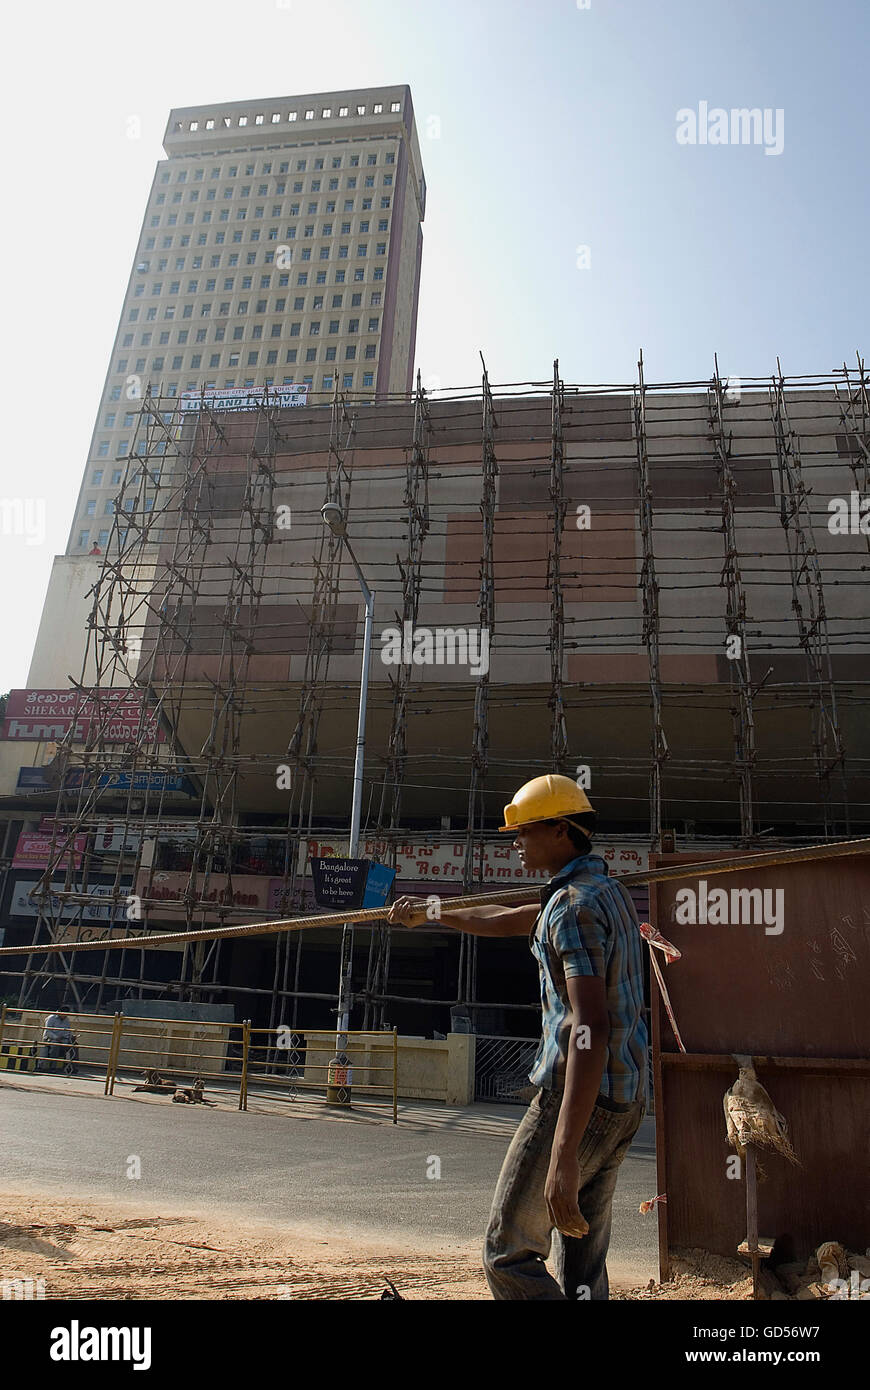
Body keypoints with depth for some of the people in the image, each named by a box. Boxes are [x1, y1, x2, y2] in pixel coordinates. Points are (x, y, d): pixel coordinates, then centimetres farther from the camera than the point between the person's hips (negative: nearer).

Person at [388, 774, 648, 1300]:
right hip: (627, 1099, 10)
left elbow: (591, 1026, -28)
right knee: (583, 1266, 16)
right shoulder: (608, 890, 14)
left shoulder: (574, 905, -17)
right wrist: (431, 913, 37)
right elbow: (504, 921, 26)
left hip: (577, 1099, -9)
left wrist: (563, 1157, -32)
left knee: (508, 1255, 2)